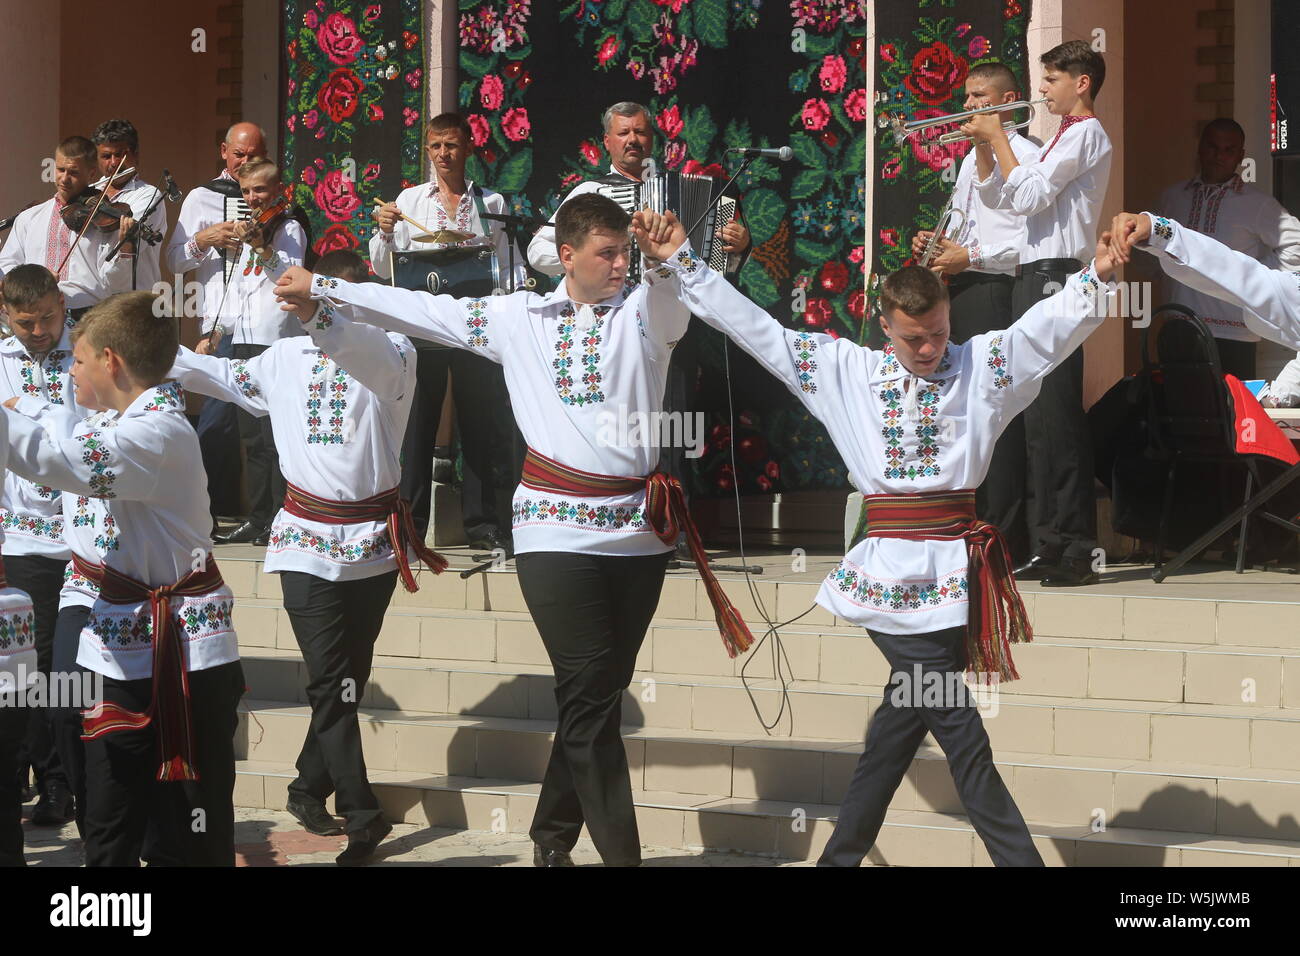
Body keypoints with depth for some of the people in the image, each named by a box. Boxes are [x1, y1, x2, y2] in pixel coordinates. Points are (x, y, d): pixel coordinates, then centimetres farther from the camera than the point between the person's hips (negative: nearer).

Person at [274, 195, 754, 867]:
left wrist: (666, 252, -37)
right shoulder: (518, 318, 10)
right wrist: (321, 288, 15)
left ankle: (553, 837, 21)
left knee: (596, 696, 7)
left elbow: (671, 301, -16)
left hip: (637, 528, 2)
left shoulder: (644, 312, 7)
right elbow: (420, 309, 15)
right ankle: (621, 852, -5)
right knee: (592, 697, -8)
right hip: (557, 529, -1)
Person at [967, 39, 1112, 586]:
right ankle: (1047, 544, 10)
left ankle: (1077, 552, -15)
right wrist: (982, 142, 10)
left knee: (1056, 413, -13)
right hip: (1033, 277, 10)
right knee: (1037, 416, 8)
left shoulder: (1085, 134, -6)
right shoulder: (1062, 138, 24)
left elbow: (1029, 195, -16)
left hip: (1056, 276, -10)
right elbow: (993, 196, 23)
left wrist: (999, 139, -7)